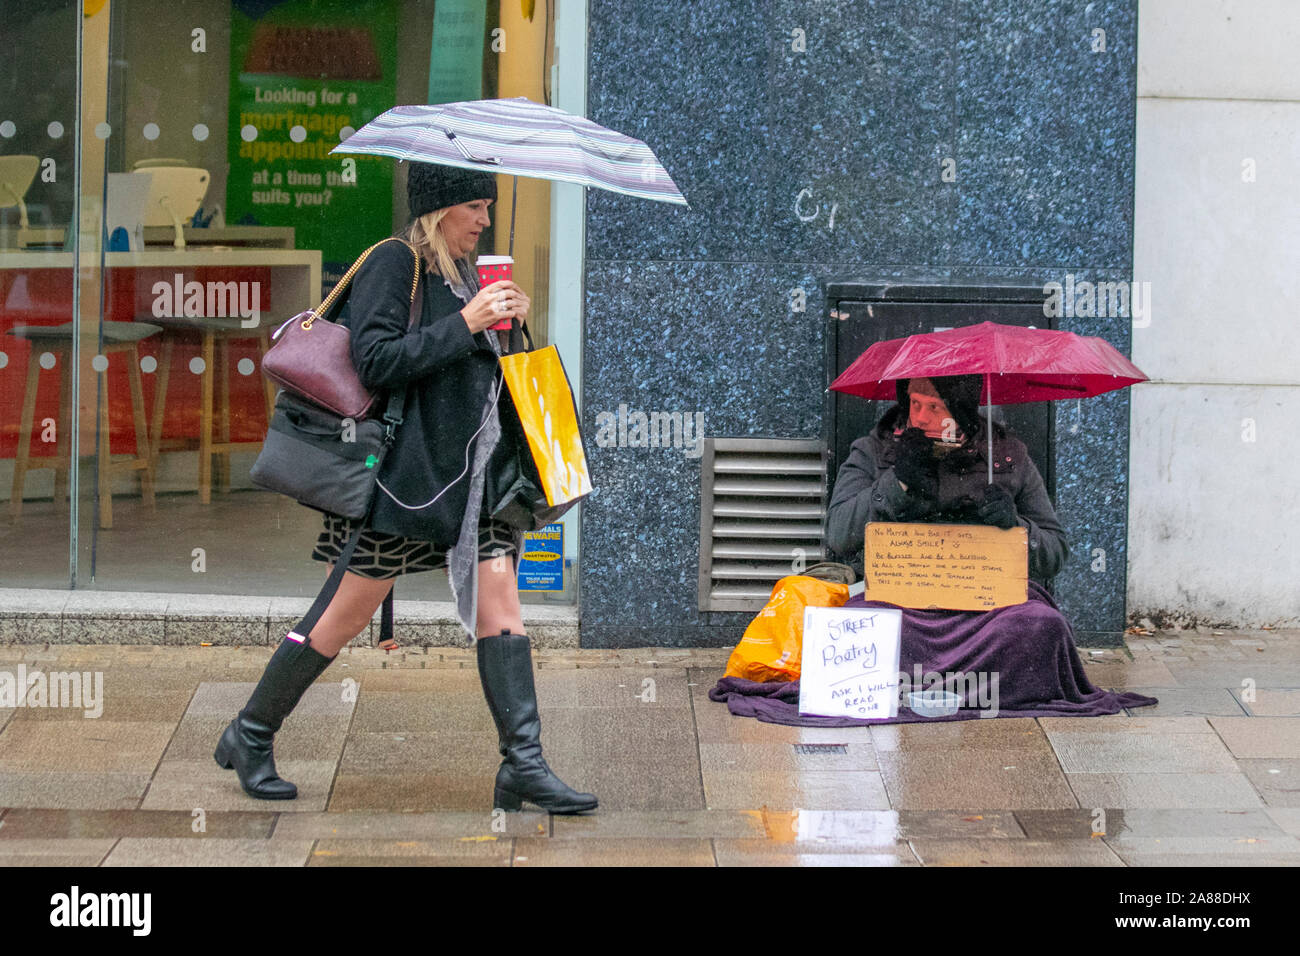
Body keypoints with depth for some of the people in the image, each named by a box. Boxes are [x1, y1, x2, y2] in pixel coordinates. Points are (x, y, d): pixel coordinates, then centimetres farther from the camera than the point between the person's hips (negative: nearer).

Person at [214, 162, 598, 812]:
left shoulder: (464, 272, 16)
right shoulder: (392, 263, -9)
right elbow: (377, 362, -20)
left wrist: (507, 323, 5)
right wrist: (465, 323, -21)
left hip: (469, 467, 7)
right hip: (402, 468, -7)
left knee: (499, 604, -3)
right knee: (346, 615, 0)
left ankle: (523, 765, -4)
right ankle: (249, 737, 16)